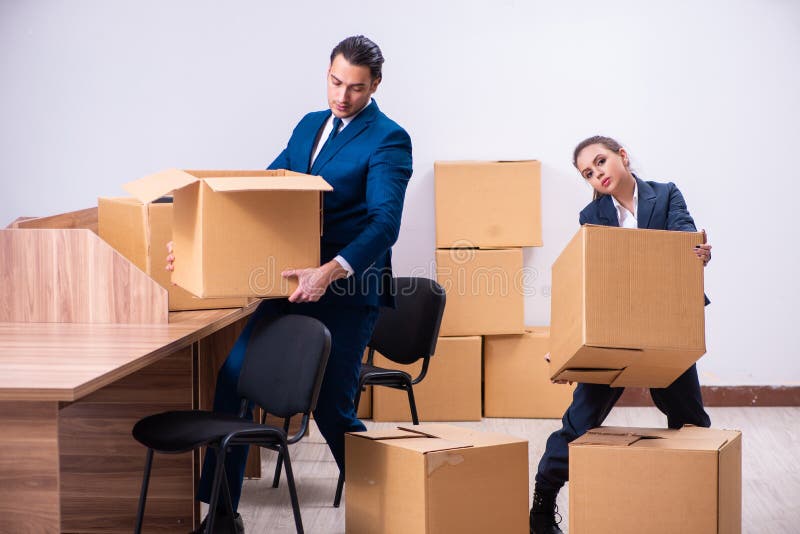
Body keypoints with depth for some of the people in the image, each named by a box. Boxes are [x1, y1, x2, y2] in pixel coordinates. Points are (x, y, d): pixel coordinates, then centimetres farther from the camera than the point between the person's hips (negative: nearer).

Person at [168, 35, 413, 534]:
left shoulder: (388, 140, -8)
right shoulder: (309, 125, 15)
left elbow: (385, 222, -19)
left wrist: (331, 271, -33)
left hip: (345, 290, -6)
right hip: (289, 282, 6)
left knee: (331, 407, 0)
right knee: (232, 379, -3)